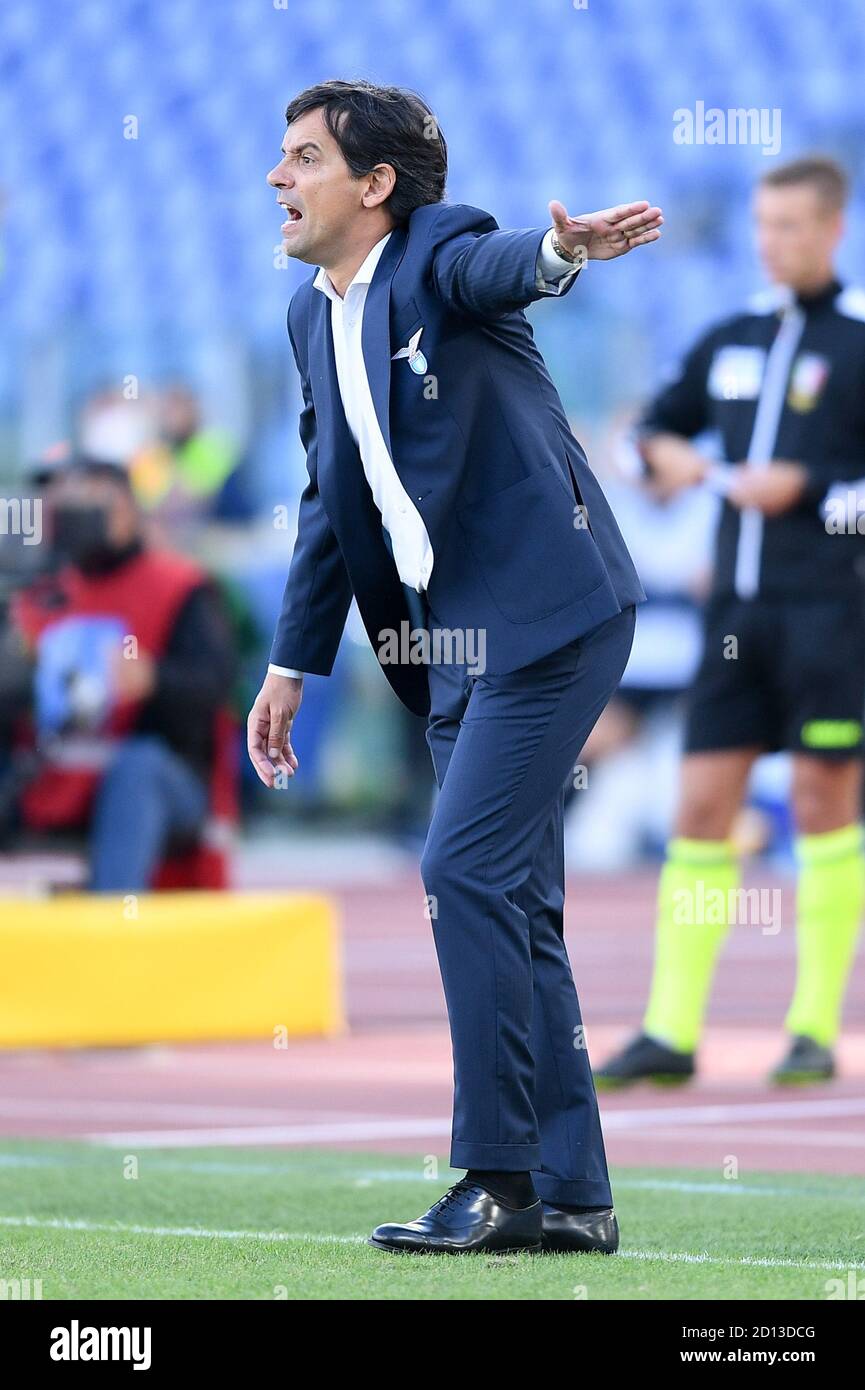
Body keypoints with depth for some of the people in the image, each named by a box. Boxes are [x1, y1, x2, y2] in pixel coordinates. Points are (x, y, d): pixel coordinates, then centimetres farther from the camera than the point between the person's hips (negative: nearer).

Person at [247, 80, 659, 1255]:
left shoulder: (440, 255, -11)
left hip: (546, 615, -9)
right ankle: (571, 1194, 15)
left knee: (466, 870, -14)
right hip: (456, 636, 9)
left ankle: (501, 1177, -8)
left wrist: (562, 249, -59)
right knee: (510, 906, 9)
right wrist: (291, 664, 21)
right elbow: (331, 500, 20)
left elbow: (499, 266, -36)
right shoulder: (314, 315, 12)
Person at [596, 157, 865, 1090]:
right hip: (738, 606, 5)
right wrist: (665, 454, 5)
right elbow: (659, 425, 26)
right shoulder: (733, 340, 13)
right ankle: (670, 1032, 2)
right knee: (702, 804, 1)